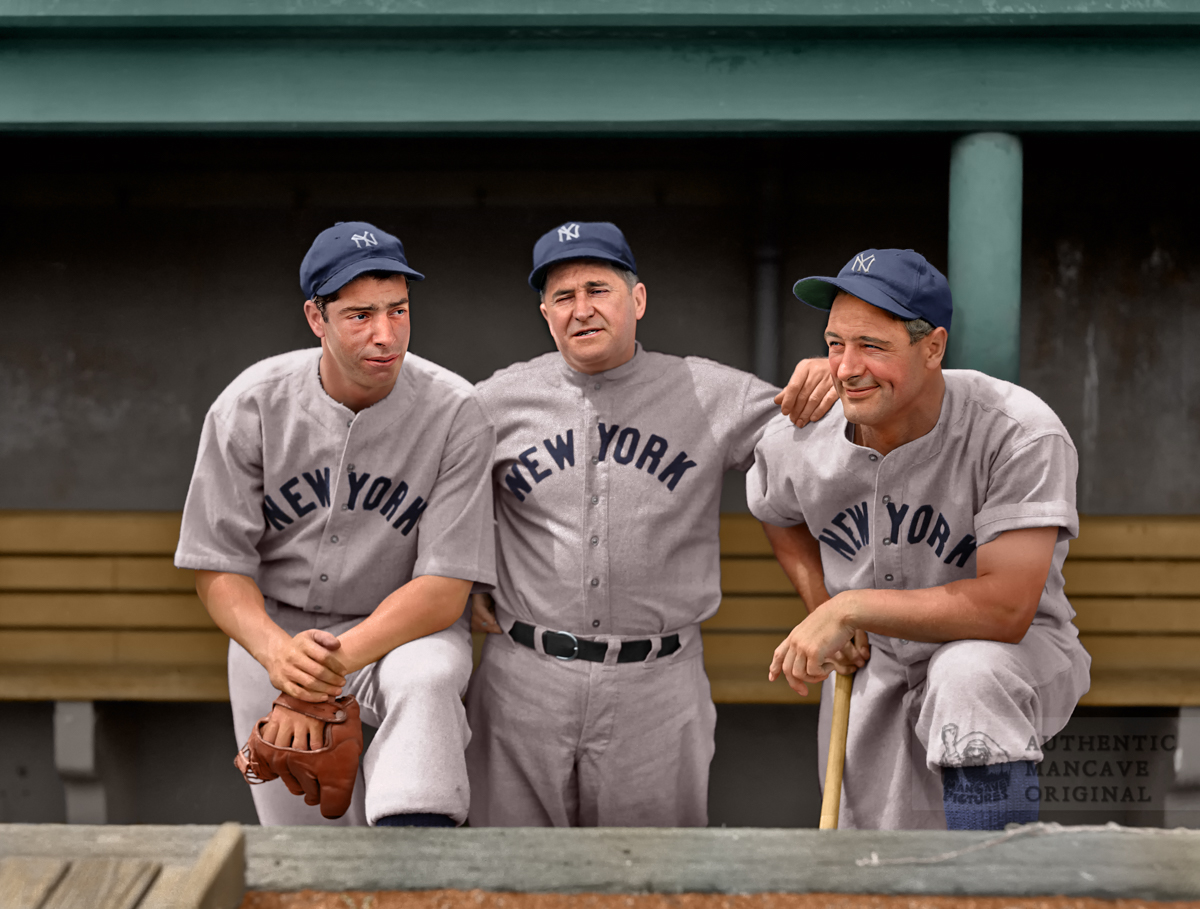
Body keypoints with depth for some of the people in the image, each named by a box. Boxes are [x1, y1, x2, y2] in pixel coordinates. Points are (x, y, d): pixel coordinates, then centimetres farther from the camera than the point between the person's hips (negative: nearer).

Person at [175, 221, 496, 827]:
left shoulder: (453, 413, -17)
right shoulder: (250, 406, -12)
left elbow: (445, 588, -18)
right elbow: (217, 570, -9)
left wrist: (332, 663, -32)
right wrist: (276, 652, -31)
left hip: (404, 625, -2)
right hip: (273, 630, 2)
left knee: (426, 678, -37)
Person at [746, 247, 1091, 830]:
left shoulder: (1020, 436, -27)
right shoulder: (793, 443, -12)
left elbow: (1006, 608, -34)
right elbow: (779, 516, 14)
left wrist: (849, 607, -31)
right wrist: (823, 610, -2)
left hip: (1015, 651, -4)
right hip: (869, 664, 4)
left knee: (970, 674, -38)